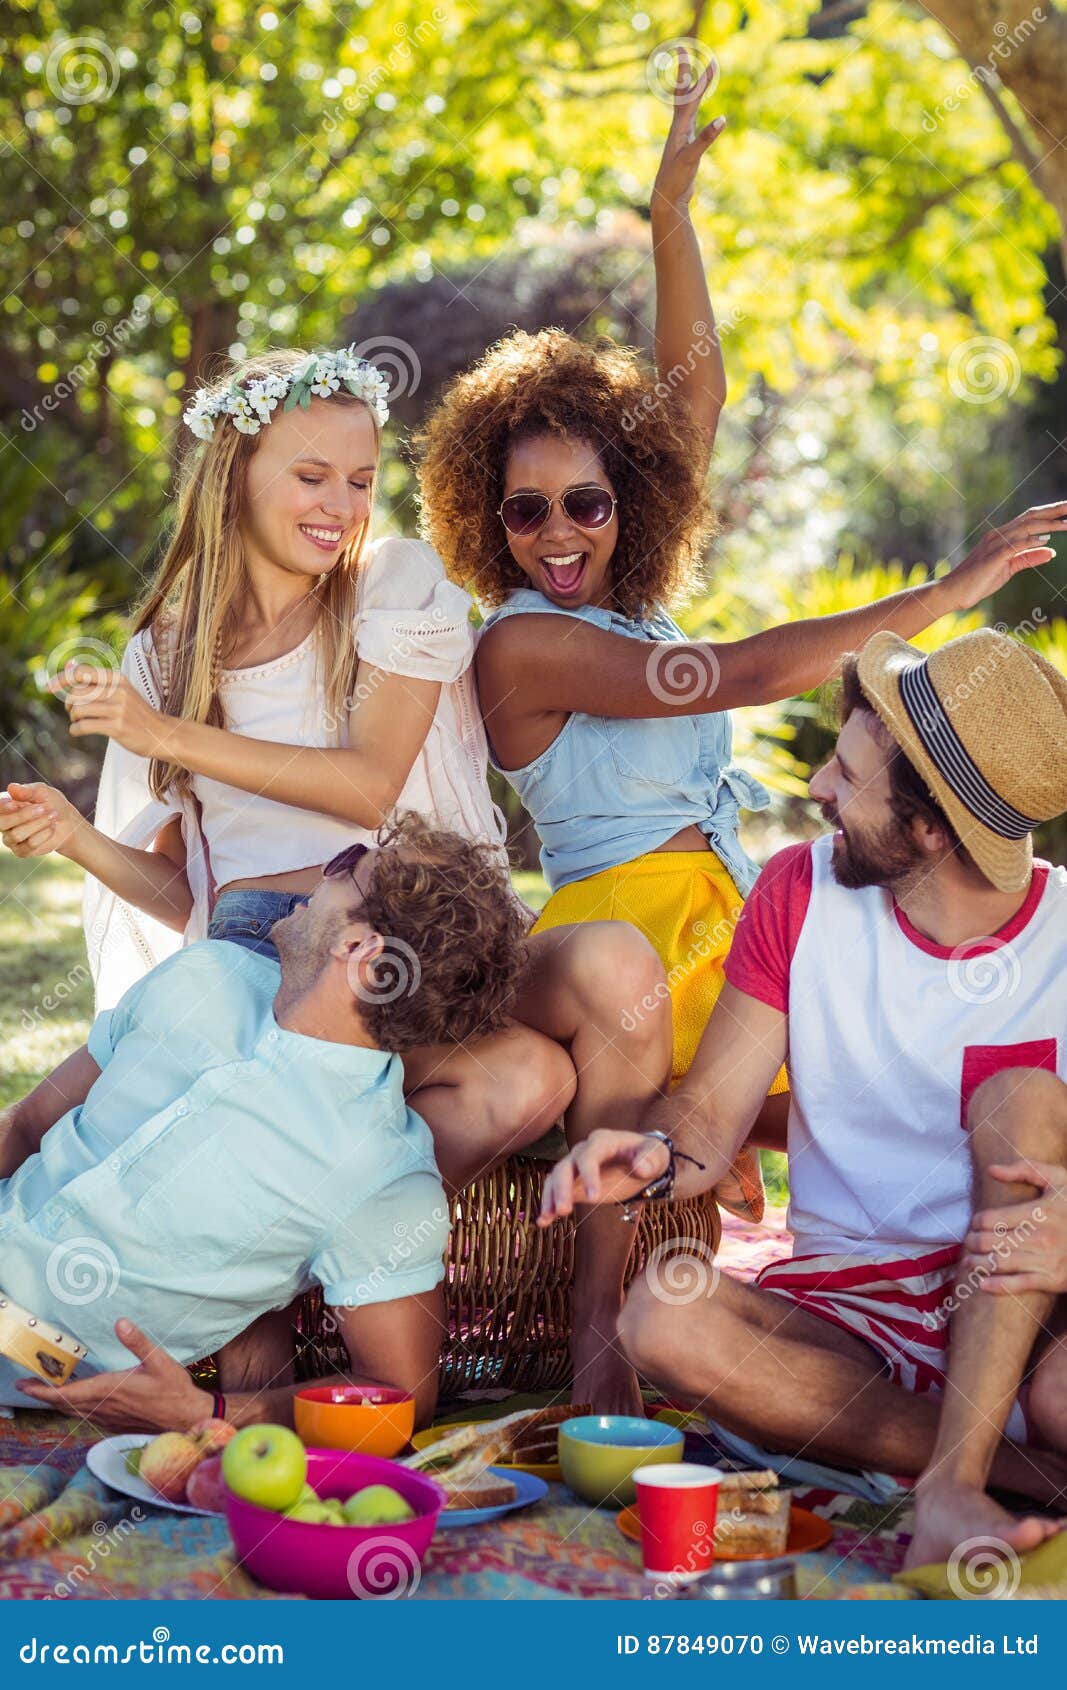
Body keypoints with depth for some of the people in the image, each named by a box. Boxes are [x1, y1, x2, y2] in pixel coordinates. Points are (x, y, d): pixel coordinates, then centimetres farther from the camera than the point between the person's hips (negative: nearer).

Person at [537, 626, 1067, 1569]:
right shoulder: (800, 893, 0)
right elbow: (715, 1110, 0)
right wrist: (660, 1155, -24)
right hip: (846, 1298, 2)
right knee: (664, 1320, -29)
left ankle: (955, 1486, -33)